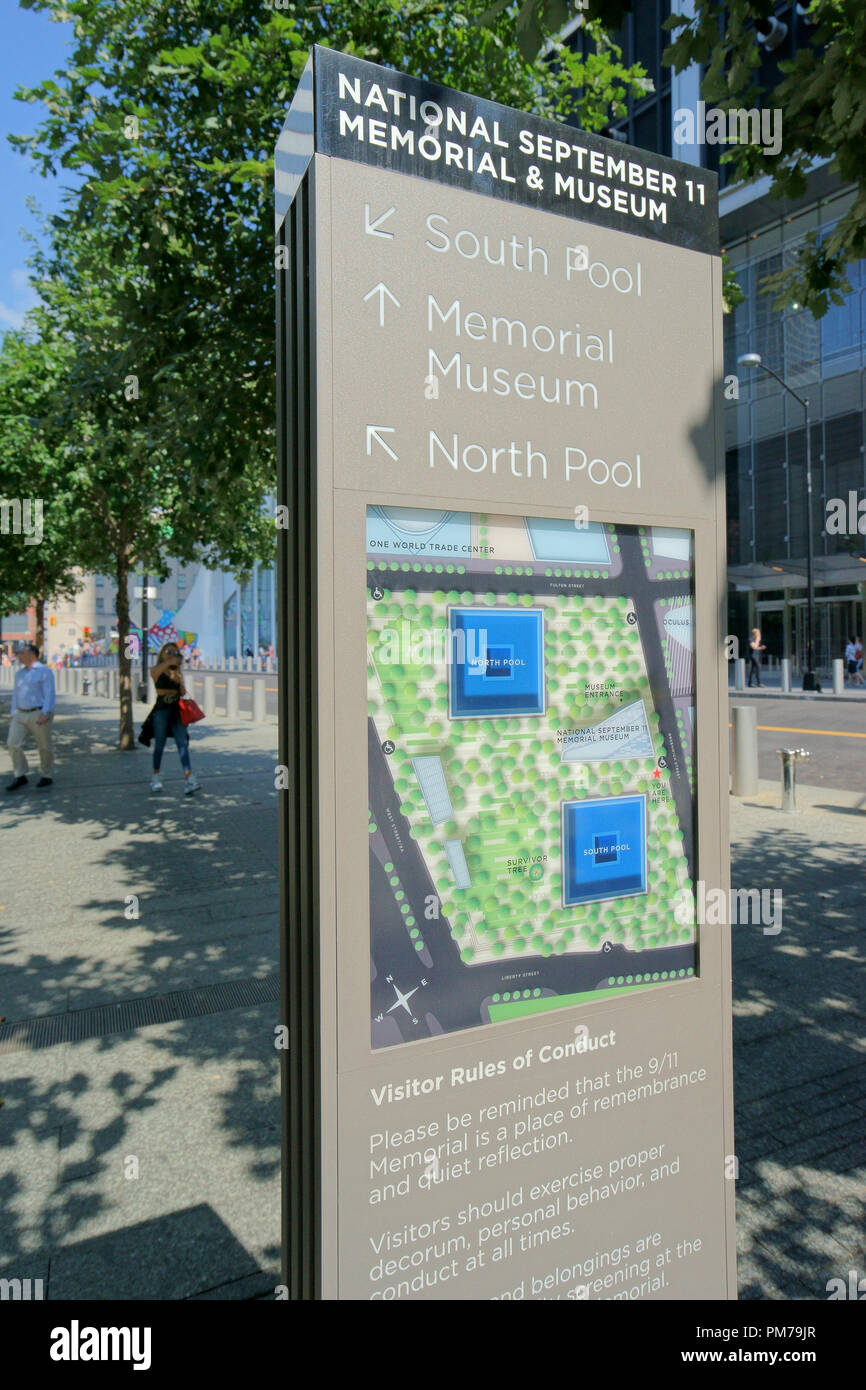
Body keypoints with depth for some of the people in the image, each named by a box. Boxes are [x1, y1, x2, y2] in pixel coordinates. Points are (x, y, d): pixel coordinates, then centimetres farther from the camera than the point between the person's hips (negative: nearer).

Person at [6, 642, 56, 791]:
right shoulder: (19, 673, 16)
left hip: (38, 715, -6)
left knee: (44, 747, 3)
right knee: (13, 744, -6)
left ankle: (47, 776, 18)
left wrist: (45, 714, -20)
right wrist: (13, 714, 13)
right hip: (20, 715, 6)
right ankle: (20, 776, 1)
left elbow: (50, 694, -11)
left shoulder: (45, 671, -5)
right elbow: (16, 694, 21)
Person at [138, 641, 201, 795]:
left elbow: (183, 693, 9)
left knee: (183, 743, -9)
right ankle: (155, 778, 22)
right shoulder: (155, 670, 2)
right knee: (159, 745, 4)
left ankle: (189, 779, -19)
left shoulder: (177, 672, 15)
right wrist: (169, 662, -40)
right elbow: (156, 672, -24)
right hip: (161, 709, -3)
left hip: (177, 710, 3)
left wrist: (180, 682, -10)